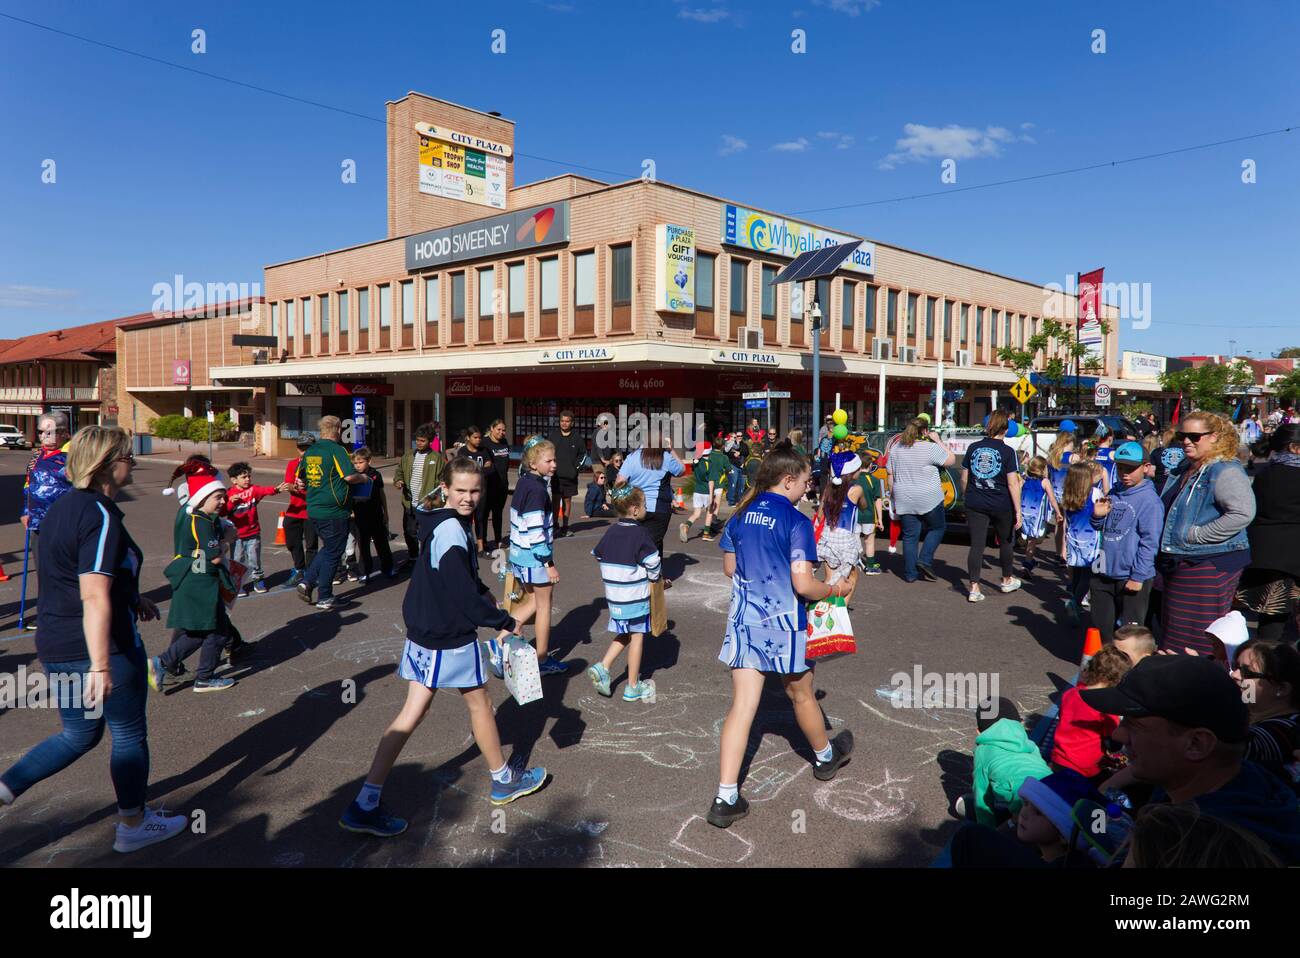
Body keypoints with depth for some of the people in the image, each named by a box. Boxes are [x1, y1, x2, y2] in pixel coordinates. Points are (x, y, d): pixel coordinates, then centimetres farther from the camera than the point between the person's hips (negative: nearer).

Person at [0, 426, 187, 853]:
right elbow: (94, 598, -27)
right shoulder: (100, 516, -21)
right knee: (129, 735, 11)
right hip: (104, 647, -8)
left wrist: (134, 600, 27)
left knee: (79, 734, 24)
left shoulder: (62, 505, 9)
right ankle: (133, 825, 25)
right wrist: (100, 667, -28)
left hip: (56, 646, 8)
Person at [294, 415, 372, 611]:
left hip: (314, 509, 7)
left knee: (328, 548, 23)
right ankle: (325, 598, 10)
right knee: (332, 553, 4)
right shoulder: (336, 450, -14)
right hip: (334, 512, -7)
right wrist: (364, 478, -3)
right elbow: (350, 476, -22)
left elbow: (300, 477, 17)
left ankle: (307, 582, 13)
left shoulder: (310, 450, 9)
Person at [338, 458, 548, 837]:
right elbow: (464, 595, -25)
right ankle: (504, 781, 33)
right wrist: (505, 621, -15)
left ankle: (365, 805, 9)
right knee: (479, 703, 12)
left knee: (412, 713, 9)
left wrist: (483, 592, 20)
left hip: (423, 632, 8)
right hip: (451, 638, -8)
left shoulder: (442, 524, 8)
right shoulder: (452, 532, -23)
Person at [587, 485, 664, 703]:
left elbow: (598, 555, 10)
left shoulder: (610, 532, 3)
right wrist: (655, 577, 8)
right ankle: (633, 687, 15)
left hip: (613, 595, 6)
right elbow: (653, 564, -13)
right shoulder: (640, 534, -16)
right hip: (636, 596, -6)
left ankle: (603, 667, 4)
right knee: (637, 637, 7)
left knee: (624, 635, 21)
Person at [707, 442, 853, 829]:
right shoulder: (796, 522, -15)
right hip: (783, 622, -4)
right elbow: (803, 584, -20)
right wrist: (834, 589, -1)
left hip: (743, 619, 4)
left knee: (741, 707, 4)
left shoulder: (740, 514, 3)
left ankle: (725, 799, 1)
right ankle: (825, 756, 48)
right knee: (802, 696, 20)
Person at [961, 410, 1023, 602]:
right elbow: (1013, 483, -11)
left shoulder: (973, 448, 1)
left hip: (975, 505, 2)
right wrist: (1018, 511, -7)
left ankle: (974, 588, -2)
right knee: (1006, 542, 19)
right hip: (1001, 505, -2)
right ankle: (1007, 581, 35)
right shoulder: (1007, 451, -9)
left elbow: (964, 479, 6)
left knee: (976, 545, 3)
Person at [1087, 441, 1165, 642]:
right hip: (1104, 573, 7)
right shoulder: (1113, 494, 9)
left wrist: (1138, 577, -17)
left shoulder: (1149, 500, -13)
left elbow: (1150, 542, -16)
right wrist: (1097, 516, -4)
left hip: (1132, 578, -7)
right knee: (1100, 626, 17)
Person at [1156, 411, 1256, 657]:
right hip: (1179, 562, 10)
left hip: (1210, 564, -10)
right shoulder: (1184, 469, 13)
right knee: (1173, 632, 18)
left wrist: (1197, 535, -24)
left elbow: (1243, 513, -30)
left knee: (1197, 638, -3)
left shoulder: (1225, 471, -15)